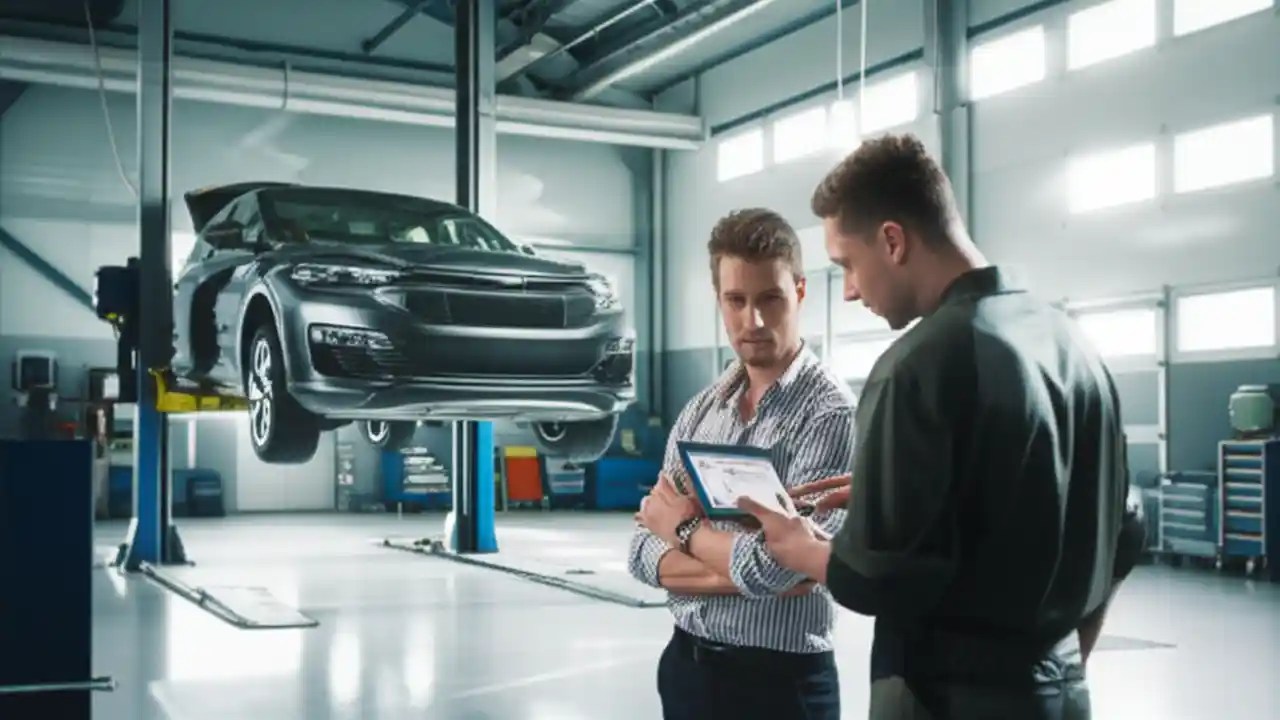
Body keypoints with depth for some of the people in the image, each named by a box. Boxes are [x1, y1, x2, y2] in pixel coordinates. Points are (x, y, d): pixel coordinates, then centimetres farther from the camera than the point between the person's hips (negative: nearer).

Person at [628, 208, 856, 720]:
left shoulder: (829, 413, -16)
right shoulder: (700, 410, 3)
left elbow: (772, 567, -23)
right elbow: (646, 553, -1)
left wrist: (684, 529, -7)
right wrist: (745, 569, -17)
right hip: (685, 664, 5)